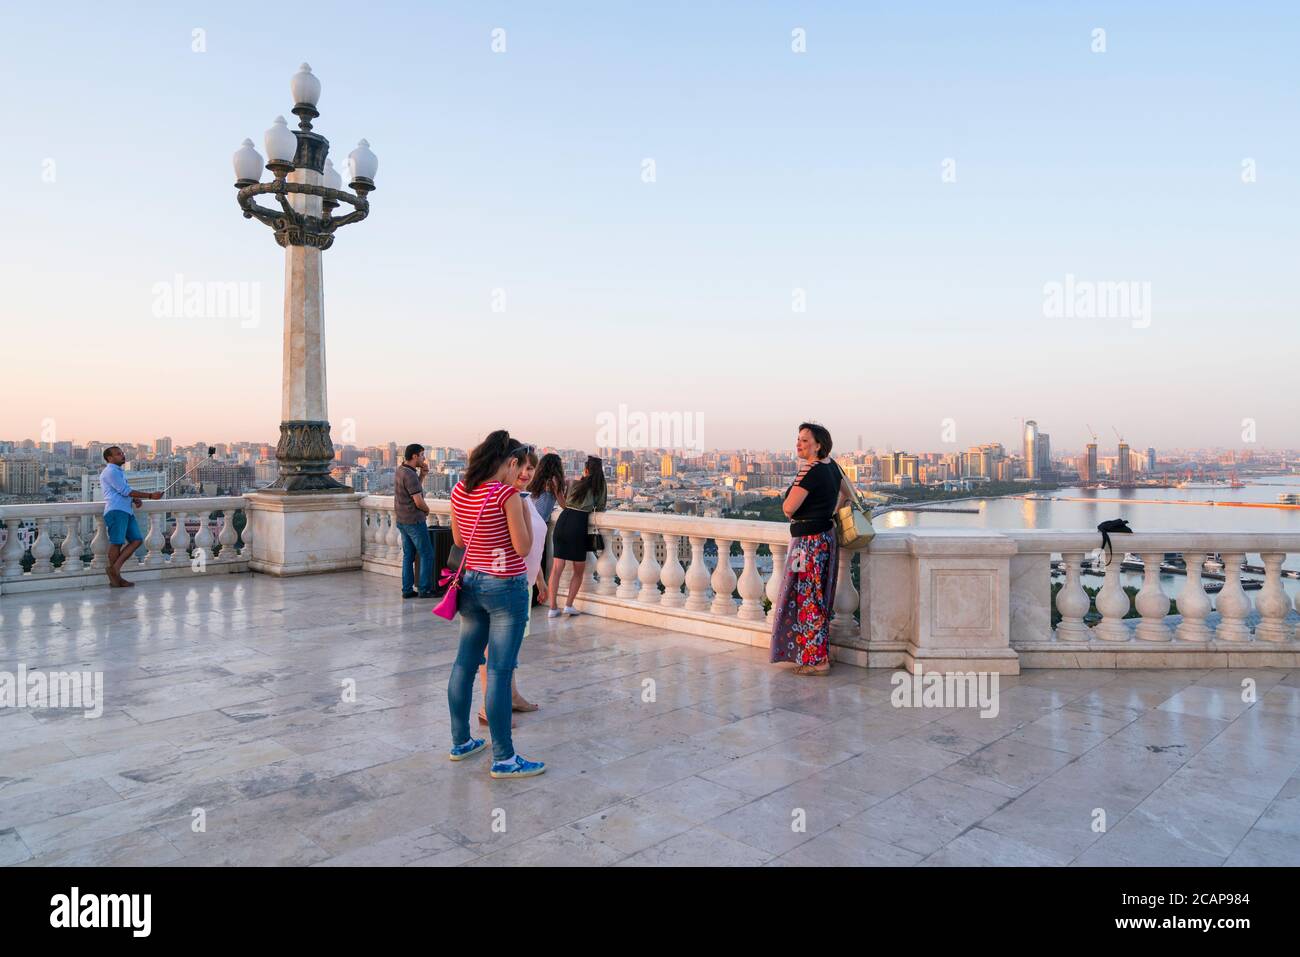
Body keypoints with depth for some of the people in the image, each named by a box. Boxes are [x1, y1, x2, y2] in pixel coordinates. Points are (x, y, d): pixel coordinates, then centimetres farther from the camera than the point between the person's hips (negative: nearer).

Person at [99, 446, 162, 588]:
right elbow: (126, 491, -14)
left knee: (137, 539, 2)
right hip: (115, 511, -9)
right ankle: (114, 577, -3)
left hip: (126, 511, 9)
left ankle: (115, 567, 3)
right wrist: (150, 495, -14)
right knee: (117, 542, -8)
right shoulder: (111, 471, -6)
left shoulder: (119, 472, 25)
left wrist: (135, 499, 11)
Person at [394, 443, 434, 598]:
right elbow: (418, 501, -23)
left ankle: (407, 589, 15)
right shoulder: (410, 475, -20)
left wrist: (422, 475, 5)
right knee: (427, 555, -2)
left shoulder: (400, 470, 9)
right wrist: (426, 510, -3)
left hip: (402, 520, 9)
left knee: (408, 555, 12)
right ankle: (425, 589, 0)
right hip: (414, 520, -9)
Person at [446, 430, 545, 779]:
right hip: (506, 587, -7)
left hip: (471, 582, 7)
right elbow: (523, 547, -13)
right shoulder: (507, 494, -17)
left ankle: (460, 742, 29)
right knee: (499, 671, -2)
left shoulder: (459, 491, 3)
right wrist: (525, 512, -3)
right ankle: (503, 759, 7)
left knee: (465, 662, 15)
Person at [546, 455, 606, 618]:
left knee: (556, 568, 4)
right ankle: (569, 605, 7)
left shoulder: (575, 483, 16)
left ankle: (553, 608, 3)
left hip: (563, 520, 4)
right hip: (578, 524, -3)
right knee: (579, 570, 12)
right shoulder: (599, 485, 5)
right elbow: (600, 509, 9)